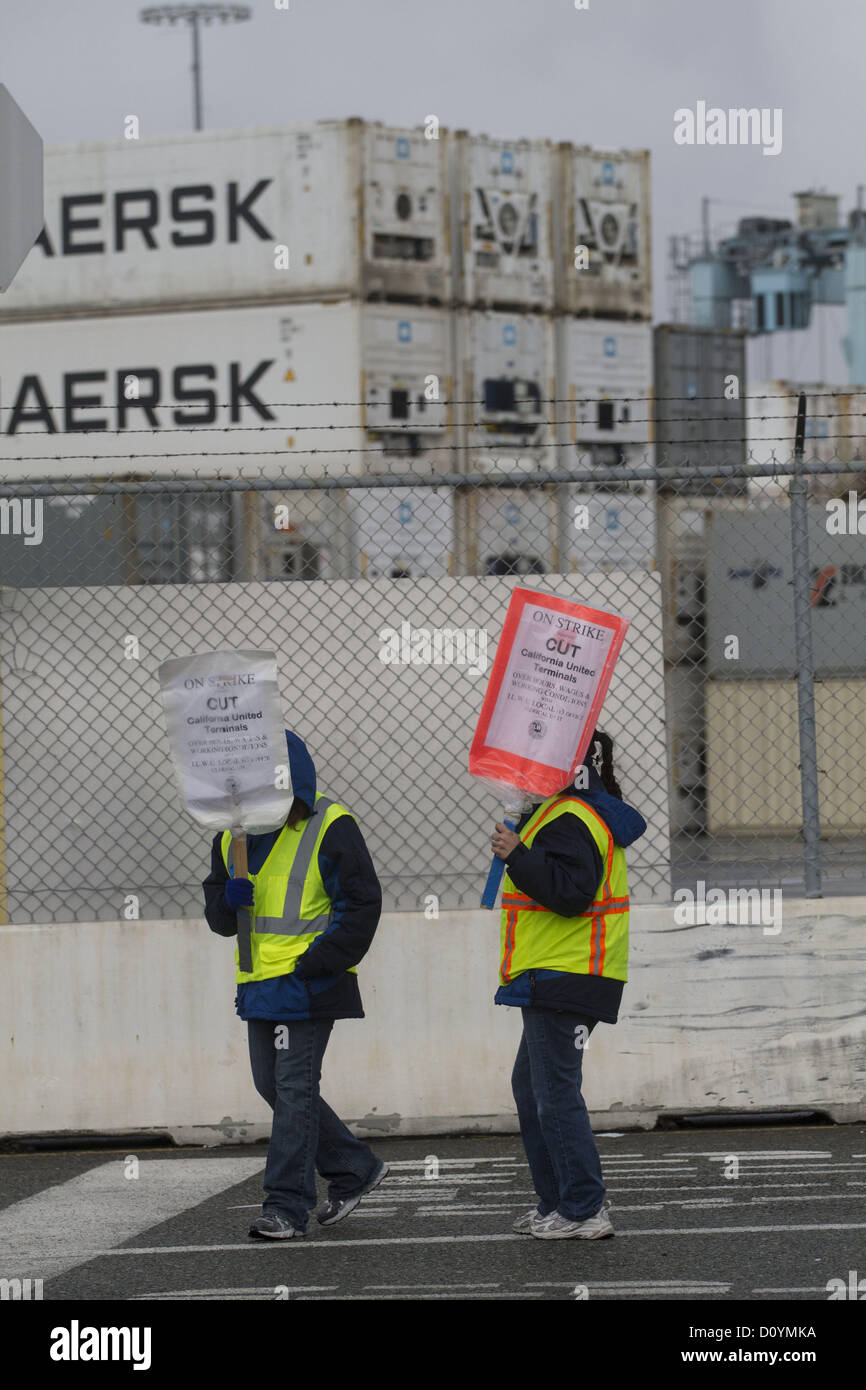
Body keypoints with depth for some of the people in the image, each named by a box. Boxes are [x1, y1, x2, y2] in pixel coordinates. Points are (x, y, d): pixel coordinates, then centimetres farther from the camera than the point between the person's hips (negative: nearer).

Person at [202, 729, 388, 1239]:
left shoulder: (329, 827, -8)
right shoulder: (236, 834, 13)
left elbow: (361, 903, -10)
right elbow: (218, 916, 19)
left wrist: (317, 962, -17)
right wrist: (228, 897, -6)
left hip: (308, 985, -8)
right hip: (262, 984, 8)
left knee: (295, 1087, -9)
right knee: (272, 1085, 12)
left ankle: (287, 1204, -6)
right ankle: (355, 1167, 26)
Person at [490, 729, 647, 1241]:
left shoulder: (570, 822, -16)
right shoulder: (568, 814, 19)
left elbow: (571, 892, -27)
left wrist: (518, 854, -26)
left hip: (563, 980, -11)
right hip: (555, 980, 11)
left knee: (556, 1092, -9)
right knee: (531, 1085, 17)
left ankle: (585, 1210, -7)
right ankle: (558, 1202, 21)